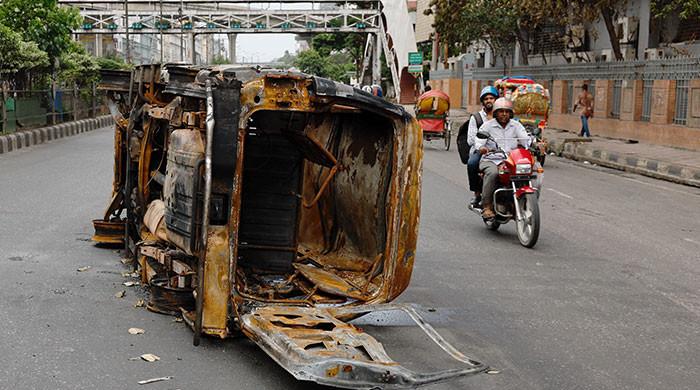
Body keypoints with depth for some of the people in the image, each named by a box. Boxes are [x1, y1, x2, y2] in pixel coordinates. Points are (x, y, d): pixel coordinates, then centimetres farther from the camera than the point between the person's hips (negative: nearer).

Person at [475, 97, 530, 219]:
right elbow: (478, 141, -8)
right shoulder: (488, 125, 6)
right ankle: (487, 207, -30)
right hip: (491, 160, -2)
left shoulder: (516, 125, 13)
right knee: (492, 173, -35)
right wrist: (481, 148, -32)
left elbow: (526, 140, 0)